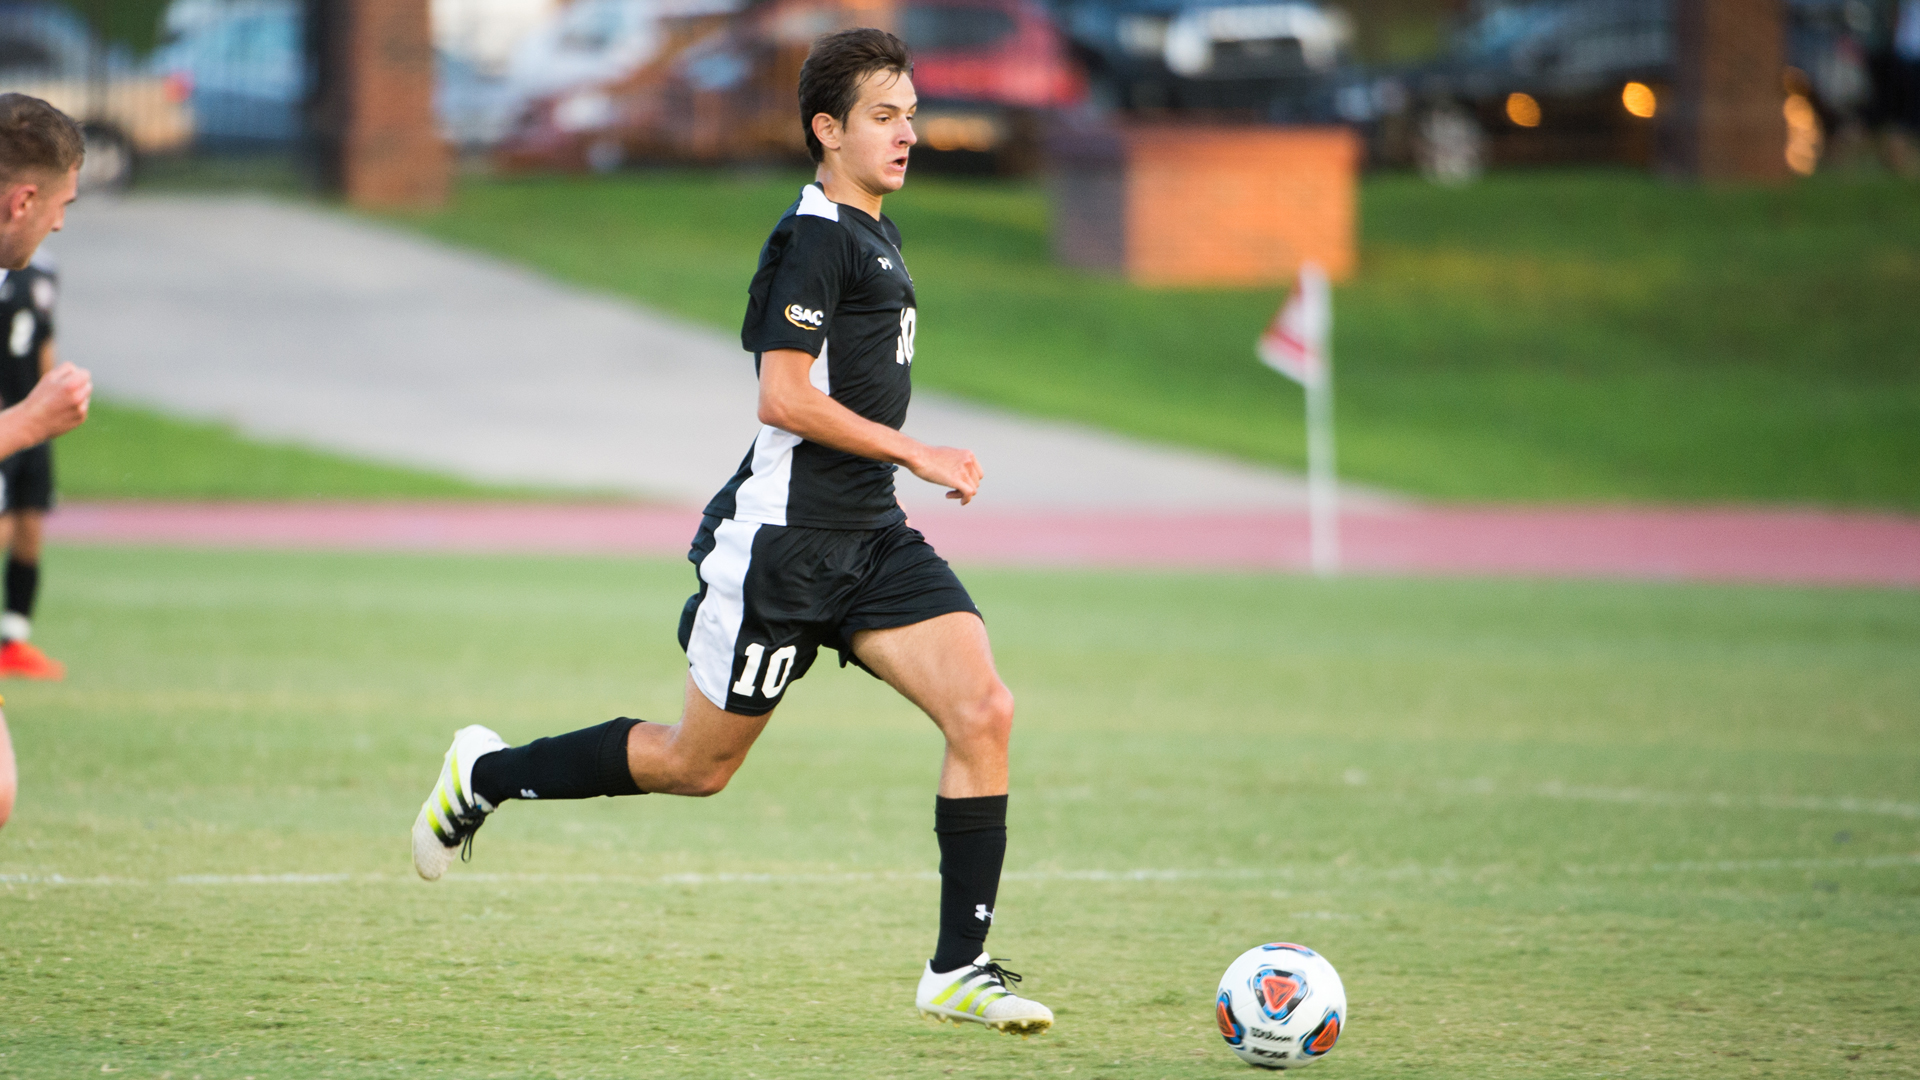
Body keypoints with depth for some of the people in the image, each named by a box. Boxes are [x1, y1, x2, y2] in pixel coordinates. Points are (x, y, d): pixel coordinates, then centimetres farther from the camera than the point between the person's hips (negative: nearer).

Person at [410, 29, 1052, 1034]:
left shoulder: (873, 235, 16)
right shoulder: (813, 236, -15)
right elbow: (784, 396, -21)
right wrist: (916, 454, -19)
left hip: (871, 537, 8)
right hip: (783, 540, -8)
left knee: (983, 712, -10)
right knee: (695, 764, 3)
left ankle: (959, 969, -6)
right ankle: (485, 775, 25)